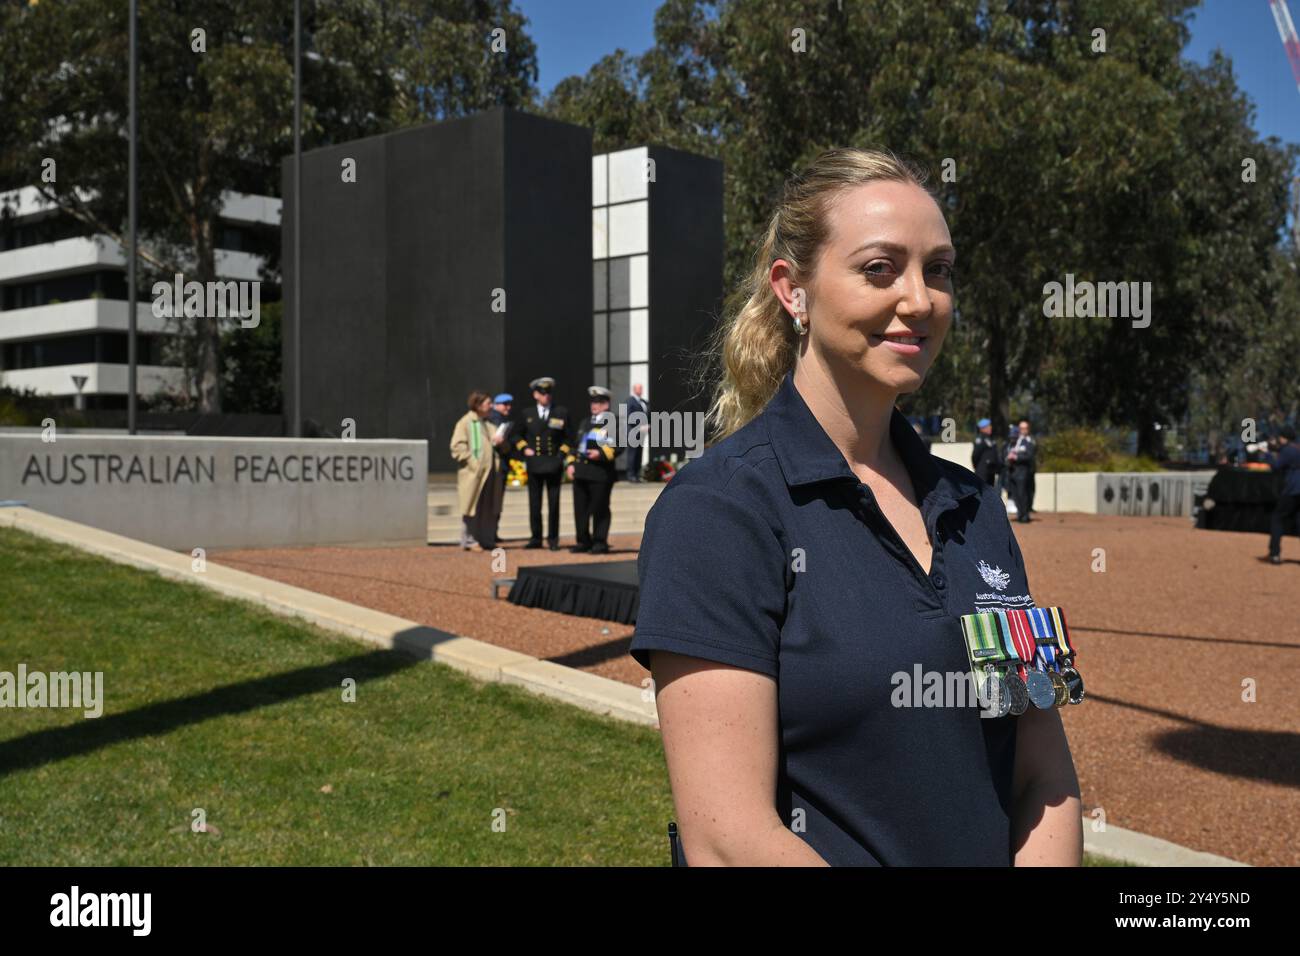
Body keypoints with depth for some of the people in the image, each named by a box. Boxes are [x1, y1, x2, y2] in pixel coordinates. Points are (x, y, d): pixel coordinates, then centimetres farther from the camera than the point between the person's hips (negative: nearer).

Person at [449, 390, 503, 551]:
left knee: (490, 509, 6)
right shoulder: (465, 422, -4)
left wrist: (498, 442, 4)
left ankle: (486, 539, 12)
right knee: (473, 508, -3)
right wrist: (473, 463, -17)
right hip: (473, 474, -7)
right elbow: (457, 447, -12)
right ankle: (469, 541, 4)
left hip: (490, 473, 7)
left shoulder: (489, 424, 18)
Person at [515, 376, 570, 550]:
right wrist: (524, 449, 3)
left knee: (554, 503, -1)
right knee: (534, 504, 3)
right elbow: (518, 435, 19)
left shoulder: (561, 412, 5)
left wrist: (562, 454, -3)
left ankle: (553, 539, 7)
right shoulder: (527, 414, 9)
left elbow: (568, 437, 8)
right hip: (534, 464, 1)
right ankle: (536, 538, 11)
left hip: (554, 464, -1)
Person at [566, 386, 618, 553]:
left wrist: (601, 453, -22)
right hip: (580, 472, 7)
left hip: (601, 472, -7)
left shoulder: (613, 423, 0)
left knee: (600, 509, -2)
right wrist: (570, 463, 10)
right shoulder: (585, 422, 22)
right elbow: (576, 444, 23)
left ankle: (600, 542, 3)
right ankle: (584, 541, 15)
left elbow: (617, 446, -9)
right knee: (580, 509, 7)